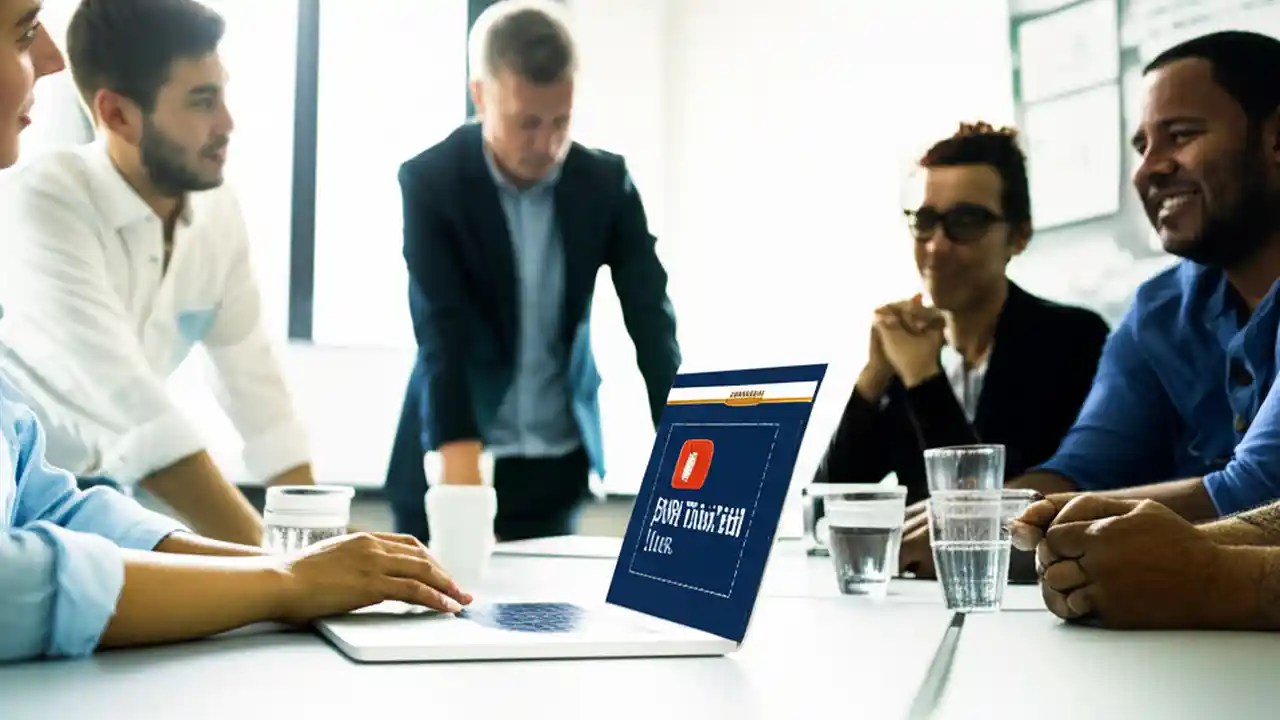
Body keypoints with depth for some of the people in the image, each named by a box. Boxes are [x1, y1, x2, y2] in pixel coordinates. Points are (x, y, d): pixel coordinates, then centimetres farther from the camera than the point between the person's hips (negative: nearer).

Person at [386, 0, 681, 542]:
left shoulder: (605, 182, -5)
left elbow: (651, 320, -7)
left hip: (557, 468, 2)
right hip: (459, 458, -2)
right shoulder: (431, 182, -12)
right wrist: (460, 463, -31)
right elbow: (442, 333, -20)